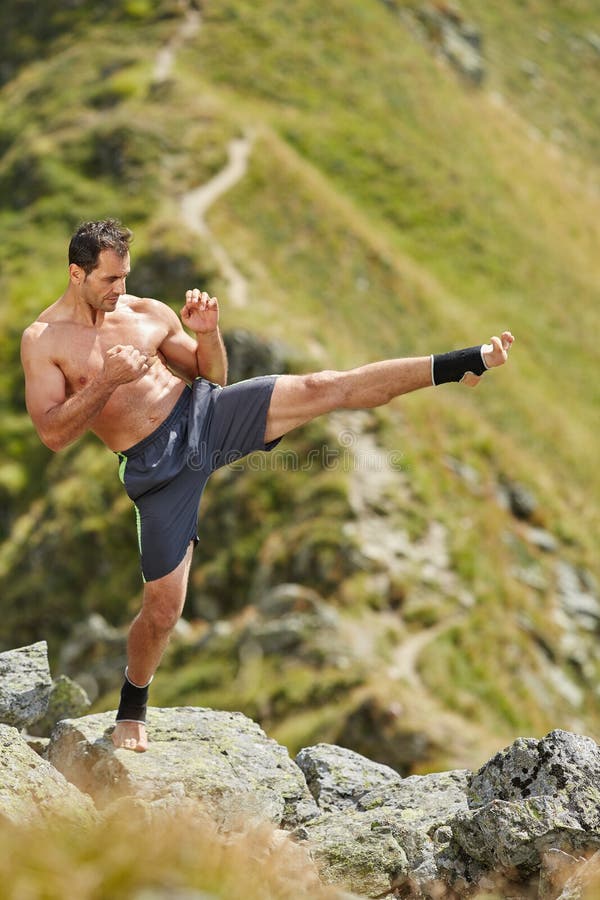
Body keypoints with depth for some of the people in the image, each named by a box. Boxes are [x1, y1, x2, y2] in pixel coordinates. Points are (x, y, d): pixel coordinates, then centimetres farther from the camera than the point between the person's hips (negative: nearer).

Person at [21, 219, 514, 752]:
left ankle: (464, 364, -17)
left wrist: (207, 333, -7)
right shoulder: (43, 339, -3)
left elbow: (213, 376, 14)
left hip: (205, 414, 2)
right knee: (163, 608, -1)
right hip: (156, 467, -2)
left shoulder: (148, 313, 5)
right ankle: (132, 707, 26)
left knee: (322, 389, -16)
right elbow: (52, 434, -12)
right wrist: (108, 380, -22)